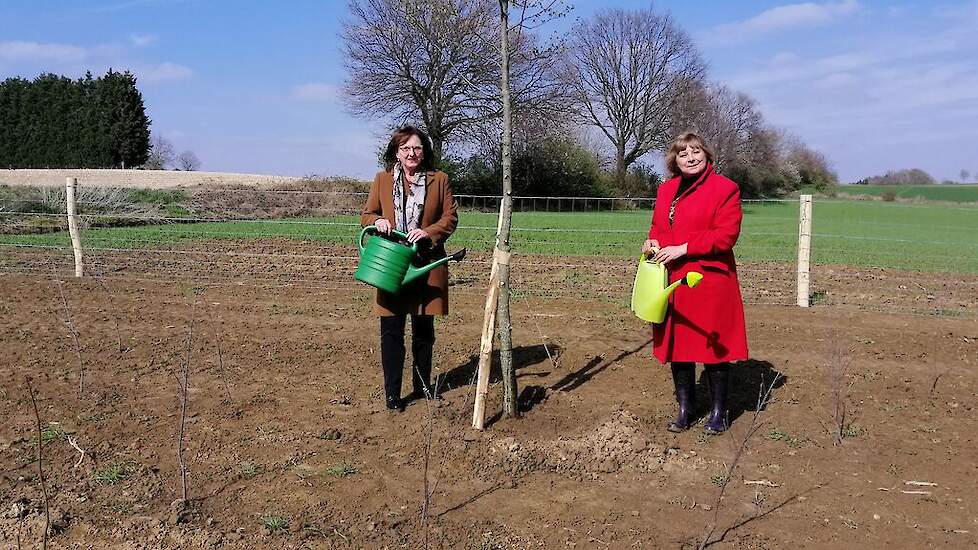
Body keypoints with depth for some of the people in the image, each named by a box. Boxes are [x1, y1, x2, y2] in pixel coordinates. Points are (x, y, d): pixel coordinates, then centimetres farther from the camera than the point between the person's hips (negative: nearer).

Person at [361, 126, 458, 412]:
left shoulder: (439, 180, 4)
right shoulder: (382, 179, 5)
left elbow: (451, 217, 3)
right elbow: (366, 214, 10)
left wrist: (429, 232, -15)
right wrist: (378, 221, -13)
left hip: (427, 265, 1)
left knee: (424, 329, 13)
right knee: (391, 331, -1)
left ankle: (422, 385, 29)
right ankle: (392, 394, 8)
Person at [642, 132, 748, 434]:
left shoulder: (725, 188, -5)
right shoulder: (666, 190, 15)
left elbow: (727, 234, -13)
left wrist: (683, 248, -18)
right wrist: (653, 242, 2)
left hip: (709, 281, -5)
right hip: (671, 281, 6)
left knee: (713, 343, 2)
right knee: (676, 344, 9)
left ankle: (719, 412, 17)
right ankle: (685, 408, 23)